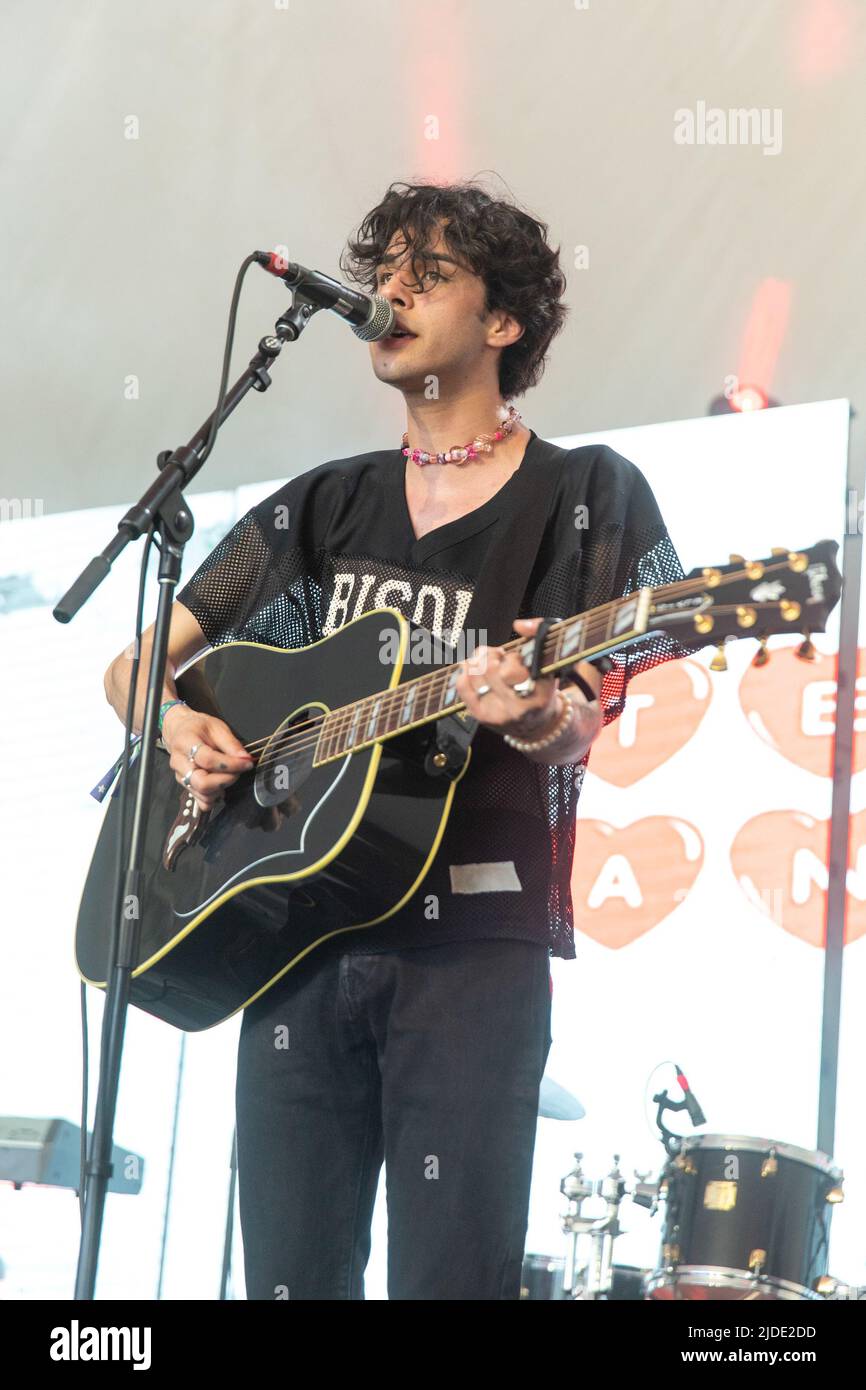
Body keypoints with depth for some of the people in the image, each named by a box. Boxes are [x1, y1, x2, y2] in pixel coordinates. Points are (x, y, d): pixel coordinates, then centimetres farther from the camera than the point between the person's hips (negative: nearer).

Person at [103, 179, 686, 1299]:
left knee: (450, 1273, -10)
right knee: (289, 1275, 1)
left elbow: (579, 733, -1)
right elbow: (133, 668, 20)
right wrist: (177, 724, -3)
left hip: (473, 940, -4)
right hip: (296, 928, 4)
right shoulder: (323, 505, 18)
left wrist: (534, 719, -24)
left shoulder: (587, 495, 7)